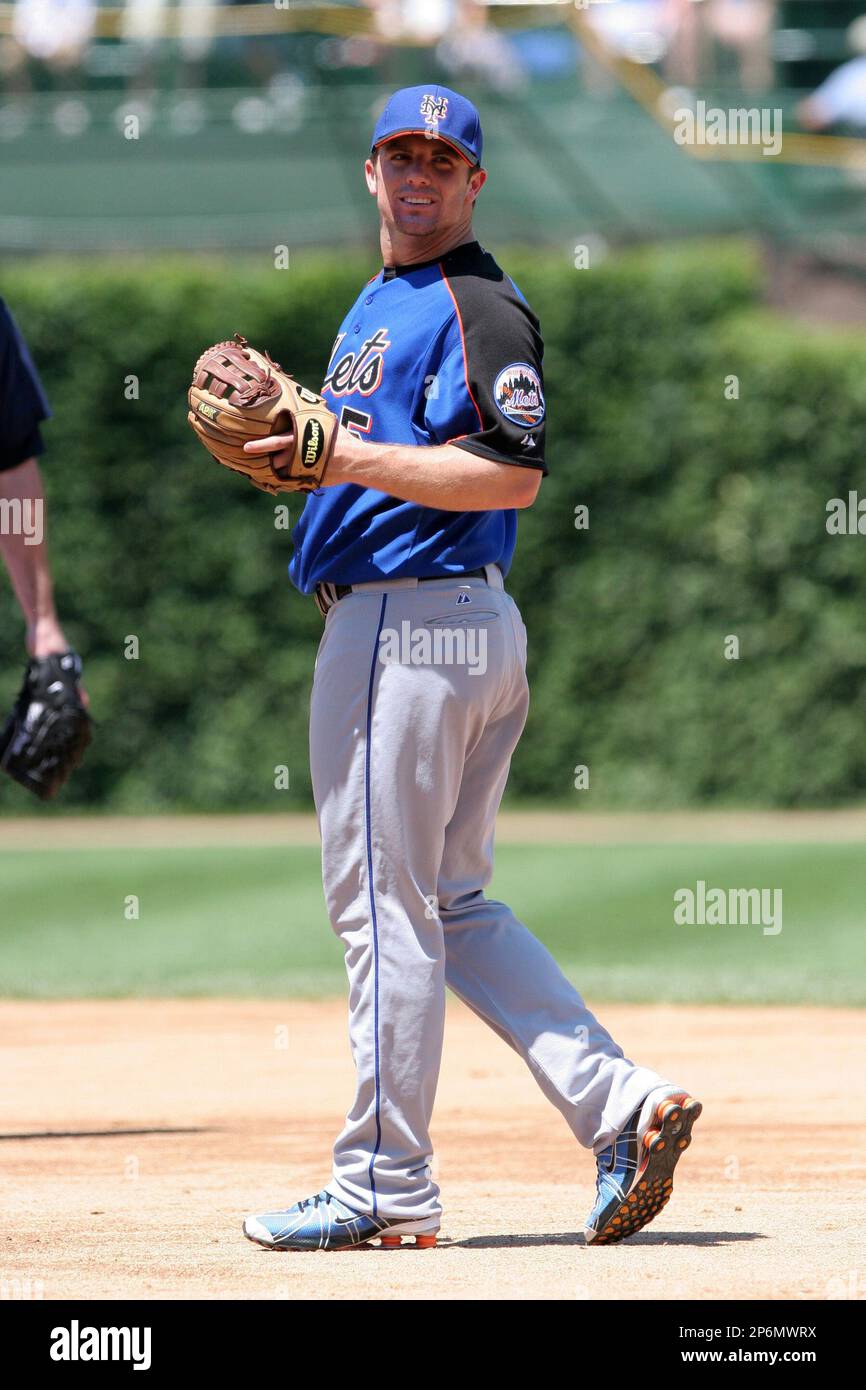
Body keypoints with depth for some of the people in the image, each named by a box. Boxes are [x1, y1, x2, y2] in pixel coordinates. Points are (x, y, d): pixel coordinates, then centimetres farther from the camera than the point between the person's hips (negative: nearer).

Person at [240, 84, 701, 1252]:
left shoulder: (477, 305, -10)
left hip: (410, 620, -11)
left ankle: (387, 1188, -2)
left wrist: (354, 459, -23)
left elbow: (513, 475, -20)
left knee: (382, 904, -6)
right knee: (451, 904, 13)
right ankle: (620, 1105, 6)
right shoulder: (381, 302, 21)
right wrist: (298, 440, 7)